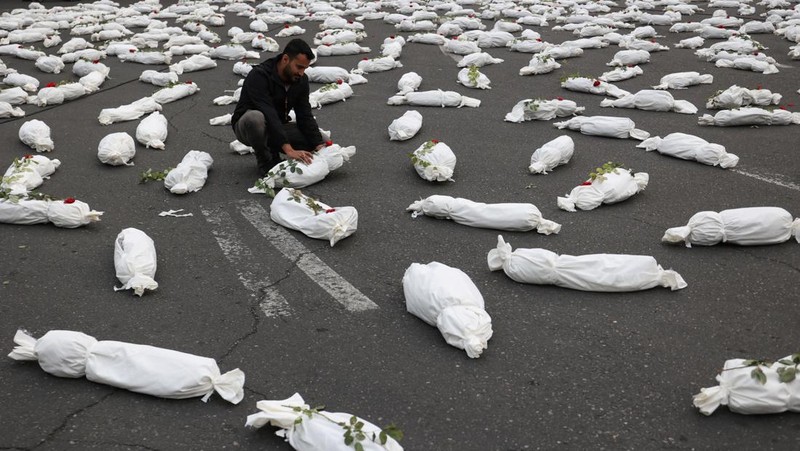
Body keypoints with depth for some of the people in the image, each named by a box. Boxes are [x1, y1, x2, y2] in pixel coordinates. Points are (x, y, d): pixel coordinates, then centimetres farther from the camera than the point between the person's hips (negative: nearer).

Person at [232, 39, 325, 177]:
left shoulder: (301, 80, -7)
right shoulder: (259, 76, -27)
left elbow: (305, 116, -8)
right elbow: (268, 115, -37)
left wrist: (319, 145, -24)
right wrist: (289, 150, -46)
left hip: (278, 126, 6)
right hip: (247, 125, -6)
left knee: (319, 137, -14)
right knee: (255, 117, -42)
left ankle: (272, 152, 4)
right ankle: (266, 162, -15)